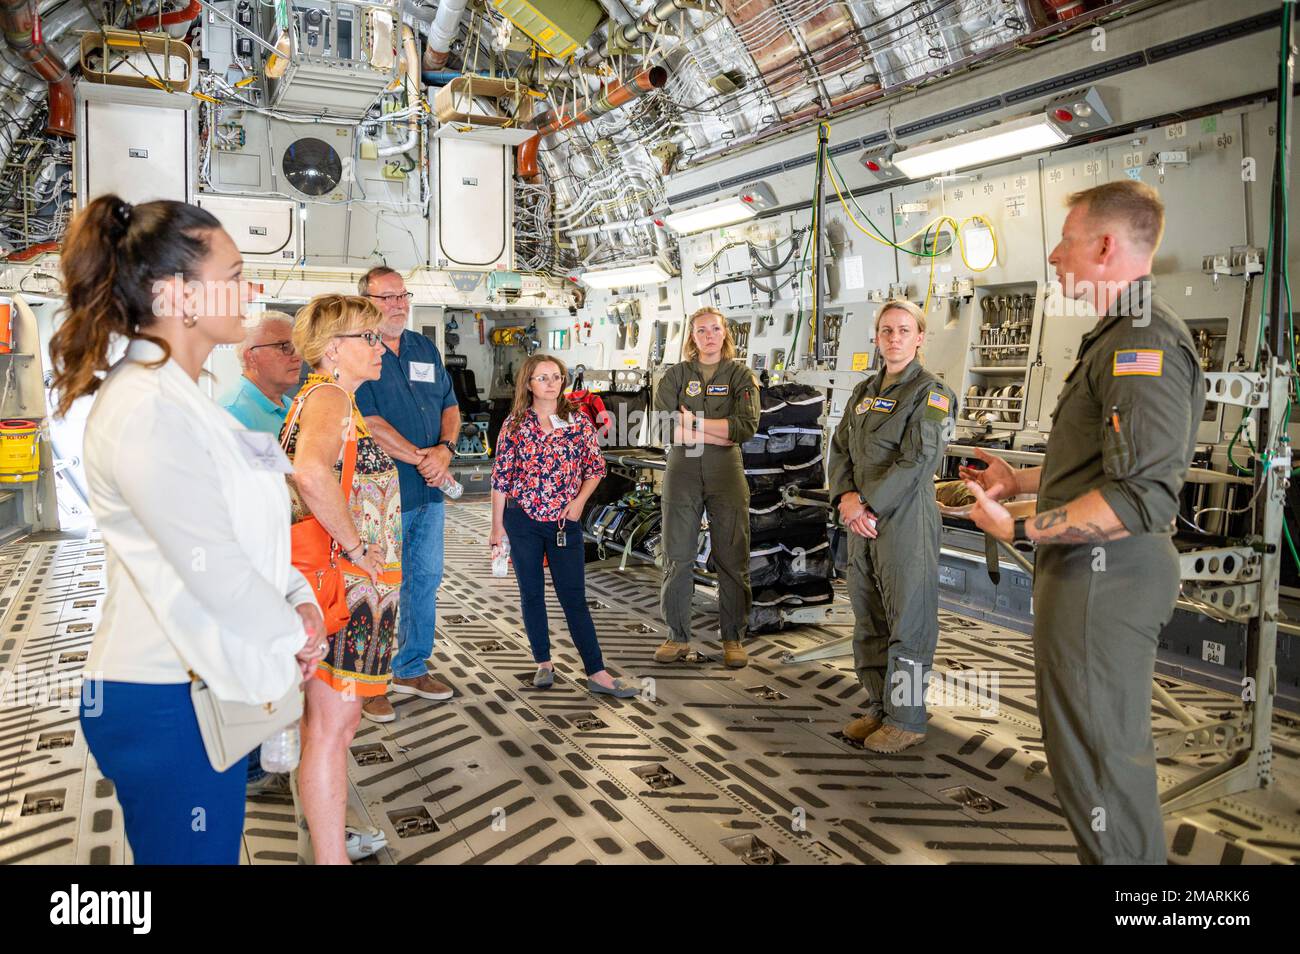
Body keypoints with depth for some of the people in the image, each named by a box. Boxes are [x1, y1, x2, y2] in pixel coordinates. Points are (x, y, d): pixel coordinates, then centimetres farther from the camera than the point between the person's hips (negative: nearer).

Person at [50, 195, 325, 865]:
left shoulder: (180, 398, 11)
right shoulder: (146, 408, -22)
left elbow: (248, 527, 13)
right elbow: (211, 567, -24)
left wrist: (298, 598, -2)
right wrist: (293, 634, -9)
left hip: (205, 684, 9)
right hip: (167, 706, -9)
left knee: (215, 847, 22)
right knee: (193, 852, 9)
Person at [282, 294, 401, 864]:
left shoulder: (332, 398, 18)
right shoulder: (330, 396, -15)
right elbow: (311, 472, -35)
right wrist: (356, 545, -25)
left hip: (352, 581, 10)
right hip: (348, 582, -10)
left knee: (327, 717, 20)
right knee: (332, 725, -1)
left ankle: (325, 827, 36)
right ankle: (331, 857, 10)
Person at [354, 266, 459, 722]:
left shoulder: (425, 348, 14)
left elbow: (450, 405, 14)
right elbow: (367, 420, -16)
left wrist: (445, 449, -5)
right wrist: (421, 458, -15)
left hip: (429, 490, 7)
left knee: (426, 579, 14)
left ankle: (411, 668, 29)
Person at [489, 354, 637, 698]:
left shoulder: (578, 421, 0)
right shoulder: (514, 425, -2)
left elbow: (595, 467, 7)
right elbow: (501, 477, 1)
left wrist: (580, 500, -8)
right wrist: (497, 526, 1)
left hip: (565, 522, 0)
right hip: (522, 520, 0)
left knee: (575, 597, 1)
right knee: (532, 593, 10)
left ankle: (597, 673, 5)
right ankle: (544, 663, 25)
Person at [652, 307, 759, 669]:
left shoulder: (741, 375, 6)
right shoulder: (675, 375, 8)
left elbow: (747, 426, -9)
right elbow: (662, 425, -8)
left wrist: (692, 422, -10)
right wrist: (718, 434, -12)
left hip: (726, 474, 0)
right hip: (682, 472, 1)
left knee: (732, 560, 3)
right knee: (678, 559, 5)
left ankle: (733, 638, 16)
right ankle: (678, 637, 17)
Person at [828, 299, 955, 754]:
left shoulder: (931, 392, -5)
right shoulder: (864, 392, 16)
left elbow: (918, 460, -15)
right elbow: (840, 449, 12)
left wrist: (868, 504, -16)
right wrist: (846, 496, -6)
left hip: (906, 517, -7)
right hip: (863, 518, 7)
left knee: (908, 619, 0)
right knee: (868, 619, 12)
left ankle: (907, 719, 12)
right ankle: (879, 707, 26)